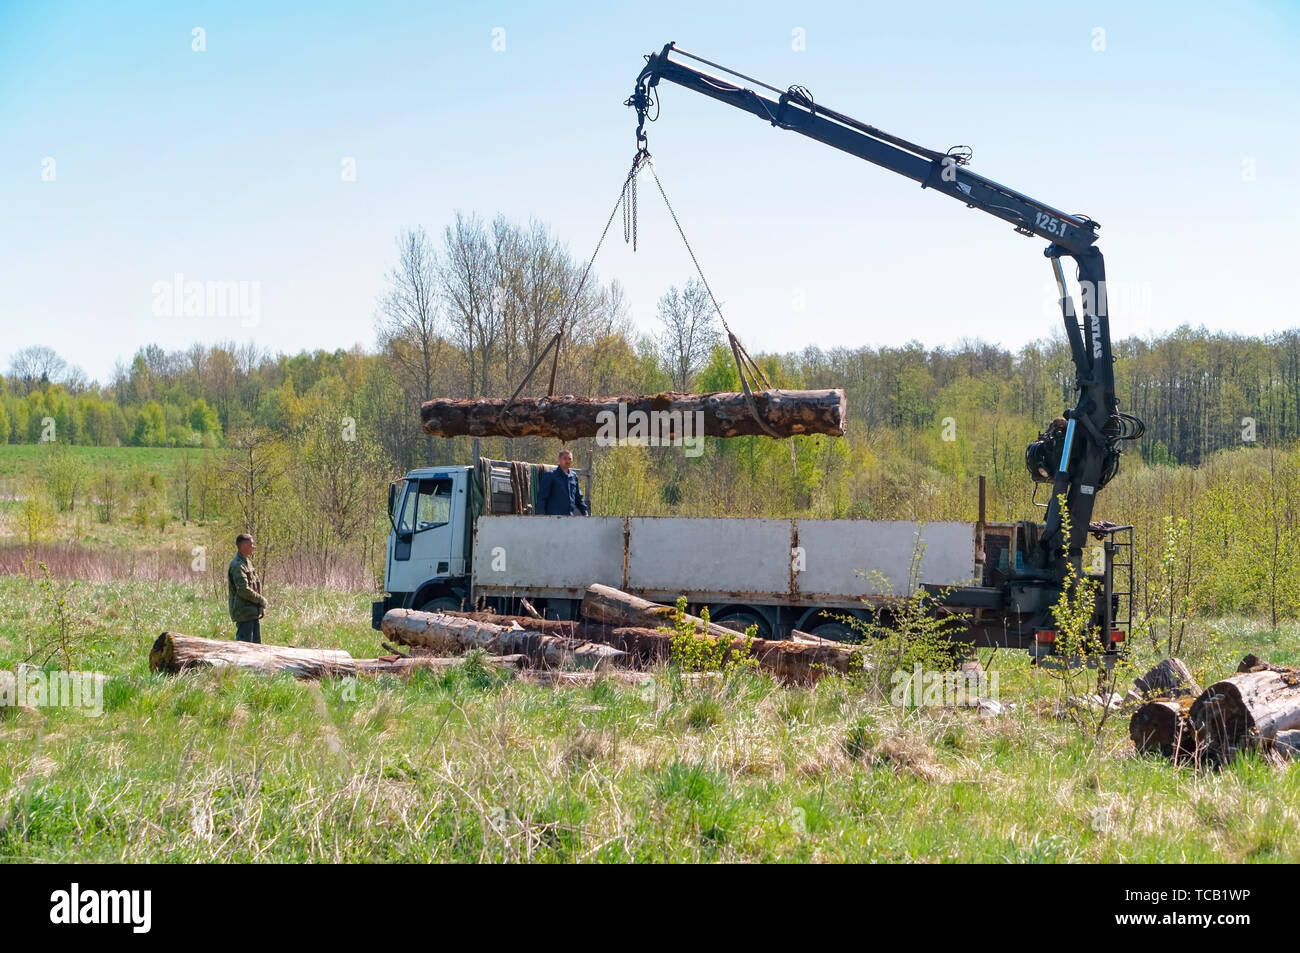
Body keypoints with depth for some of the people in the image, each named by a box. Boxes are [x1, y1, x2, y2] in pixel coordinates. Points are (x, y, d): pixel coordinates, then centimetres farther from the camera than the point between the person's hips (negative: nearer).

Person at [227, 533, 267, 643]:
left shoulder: (248, 562, 16)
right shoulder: (237, 566, -16)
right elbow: (244, 590, -23)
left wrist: (261, 603, 6)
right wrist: (262, 600, -12)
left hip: (254, 612, 10)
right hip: (244, 612, -10)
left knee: (256, 642, 13)